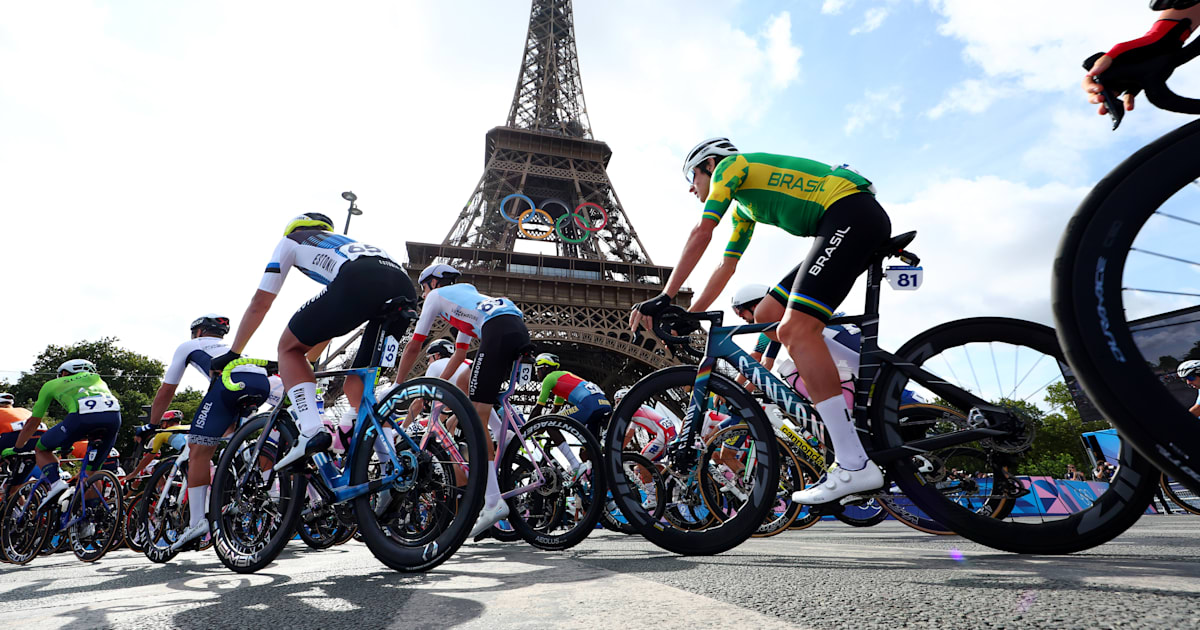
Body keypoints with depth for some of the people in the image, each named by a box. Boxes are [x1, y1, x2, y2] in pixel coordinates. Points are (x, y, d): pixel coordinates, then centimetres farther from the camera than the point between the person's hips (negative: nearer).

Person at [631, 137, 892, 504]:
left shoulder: (729, 165, 3)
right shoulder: (744, 208, 28)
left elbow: (701, 234, -9)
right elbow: (726, 267, 28)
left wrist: (665, 298, -10)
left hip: (855, 215, -10)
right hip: (845, 228, 10)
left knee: (797, 328, -22)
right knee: (767, 316, 8)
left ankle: (855, 466, -24)